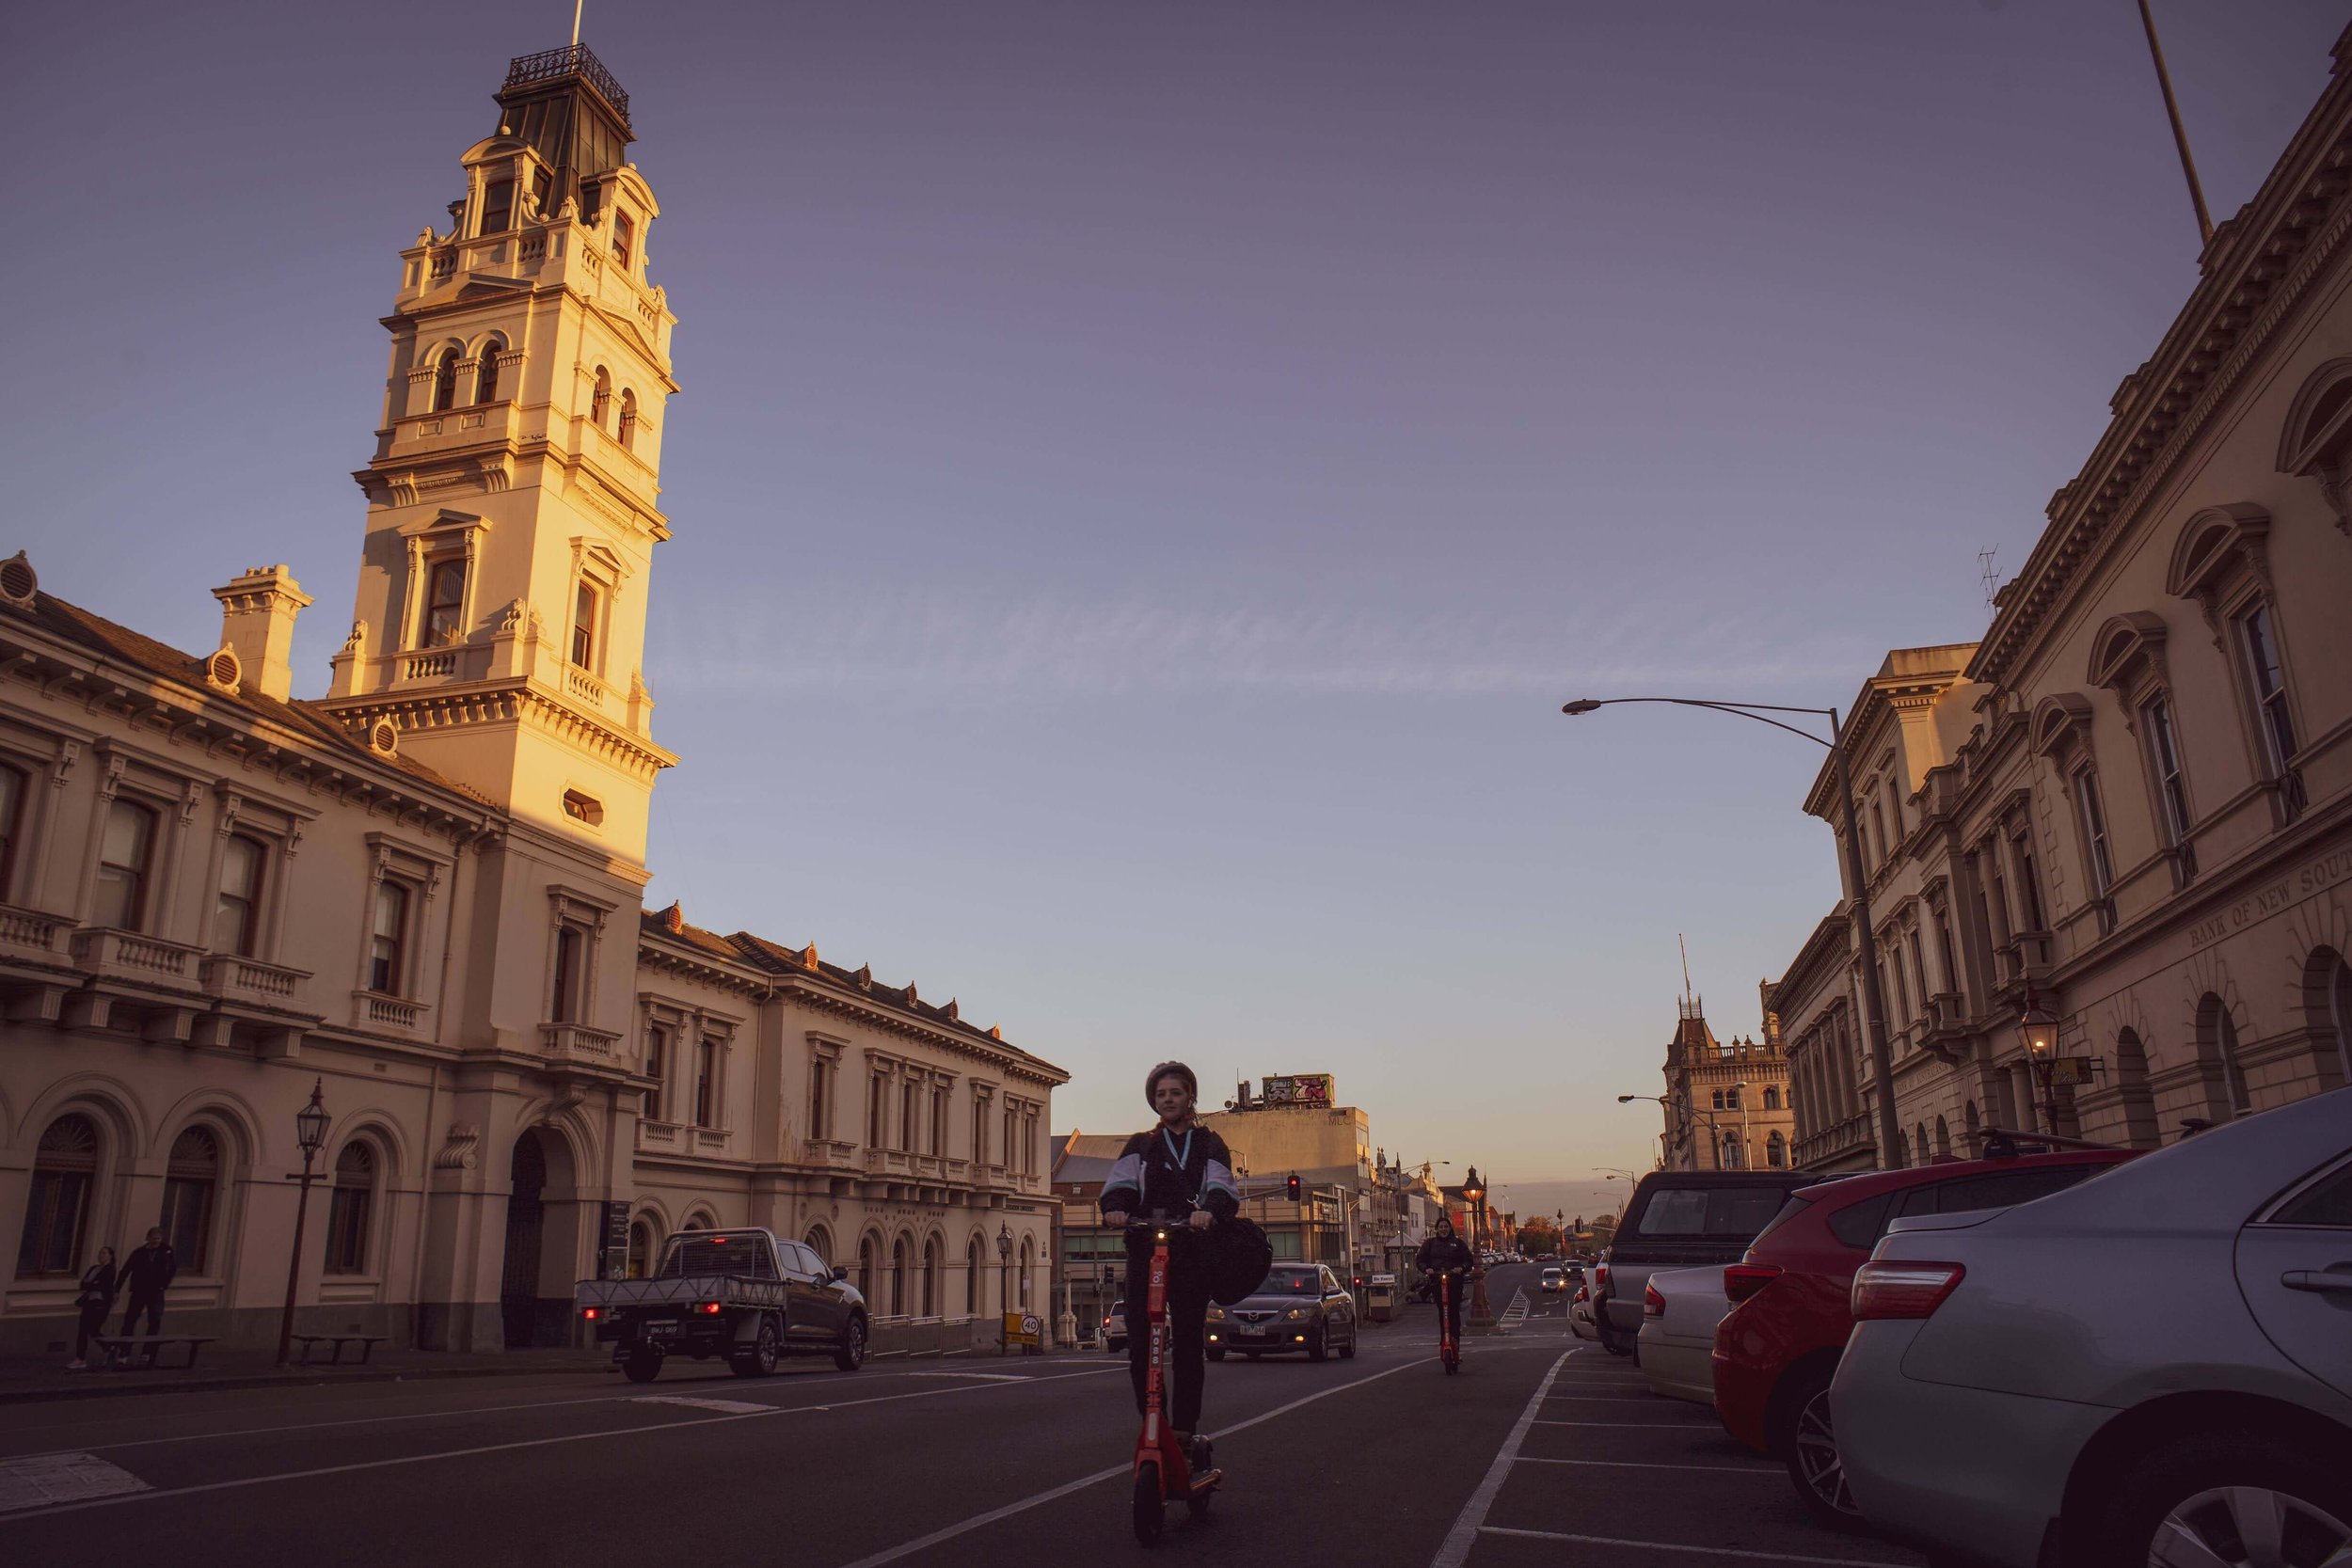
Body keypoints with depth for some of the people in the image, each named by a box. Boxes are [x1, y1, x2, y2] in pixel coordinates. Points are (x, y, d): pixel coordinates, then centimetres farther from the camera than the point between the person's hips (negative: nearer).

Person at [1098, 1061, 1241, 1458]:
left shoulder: (1209, 1144, 16)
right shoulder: (1141, 1145, 19)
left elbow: (1221, 1184, -3)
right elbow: (1122, 1179, 1)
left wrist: (1208, 1210, -26)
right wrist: (1114, 1206, -23)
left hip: (1192, 1251, -1)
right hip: (1144, 1251, 1)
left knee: (1188, 1343, -3)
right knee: (1140, 1342, -5)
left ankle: (1183, 1429, 4)